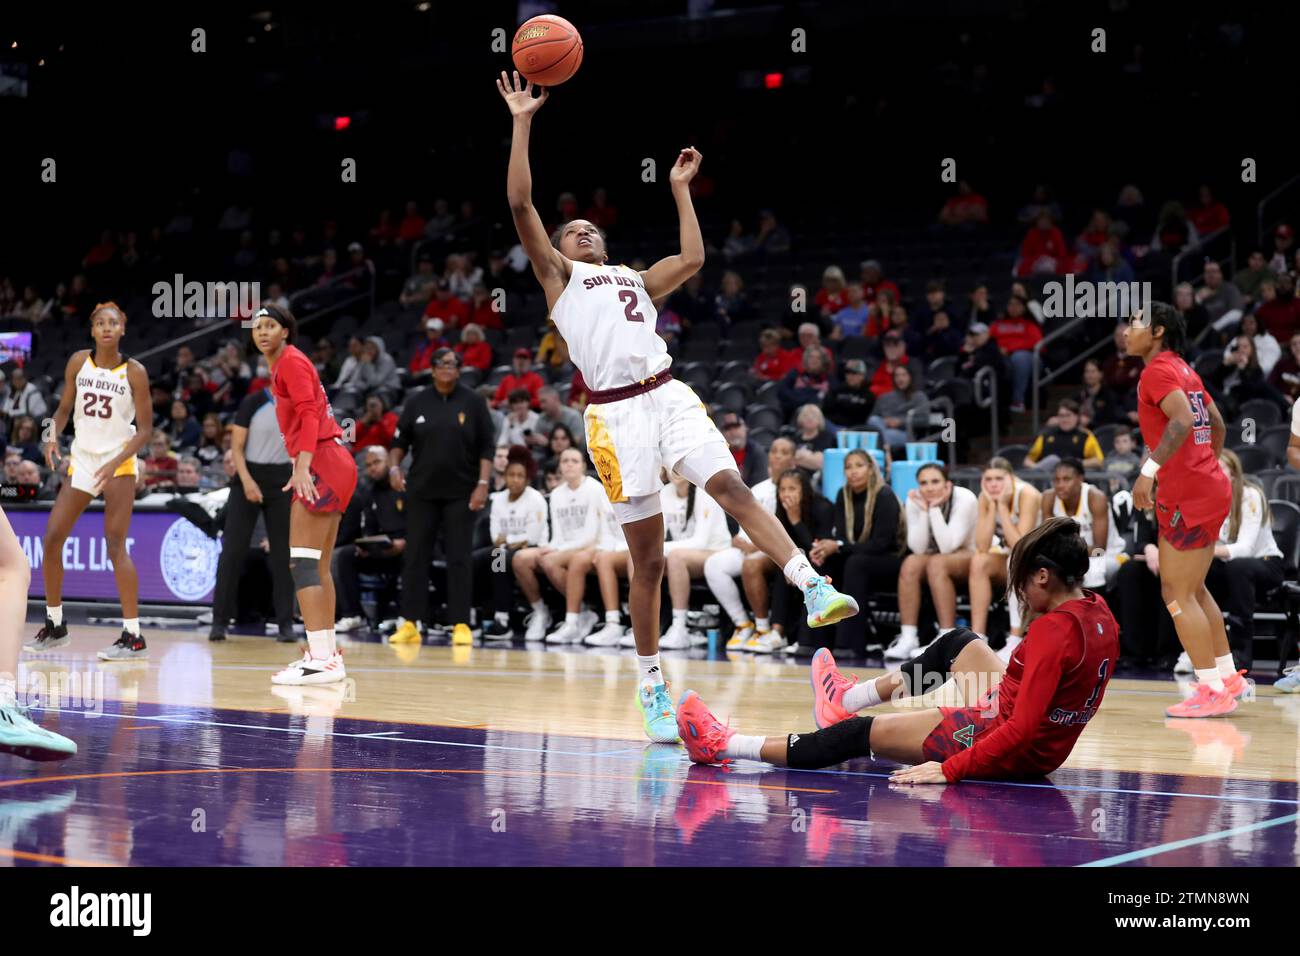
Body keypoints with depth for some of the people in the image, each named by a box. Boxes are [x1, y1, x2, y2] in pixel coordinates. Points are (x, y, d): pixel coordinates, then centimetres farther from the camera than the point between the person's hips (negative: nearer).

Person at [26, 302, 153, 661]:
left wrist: (116, 462, -22)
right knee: (52, 539, 2)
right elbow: (64, 408, 10)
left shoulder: (134, 372, -9)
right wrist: (53, 436, -10)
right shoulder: (79, 362, 1)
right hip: (81, 460, 5)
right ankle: (55, 626, 18)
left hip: (118, 464, -5)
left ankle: (134, 636, -9)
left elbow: (145, 429, -8)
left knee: (115, 546, -11)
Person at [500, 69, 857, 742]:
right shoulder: (558, 275, 15)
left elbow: (692, 259, 22)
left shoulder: (635, 279, 31)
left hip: (668, 396, 4)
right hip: (615, 412, -4)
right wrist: (522, 123, 5)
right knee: (647, 556, -2)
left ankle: (815, 591, -31)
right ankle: (650, 684, 9)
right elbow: (520, 203, 5)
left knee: (732, 488, -19)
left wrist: (680, 188, 30)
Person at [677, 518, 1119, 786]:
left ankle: (725, 746, 10)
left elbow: (1021, 728, -31)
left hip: (1012, 752, -9)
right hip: (1046, 746, 9)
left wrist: (949, 769, -29)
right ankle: (847, 698, 42)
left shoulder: (1053, 630, -27)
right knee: (958, 642, 25)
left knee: (864, 733, 0)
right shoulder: (1099, 613, -2)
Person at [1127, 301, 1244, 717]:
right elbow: (1217, 425, 23)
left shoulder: (1158, 371, -11)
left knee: (1177, 594, -5)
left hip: (1187, 496, -10)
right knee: (1193, 590, 20)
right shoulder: (1185, 371, 17)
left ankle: (1213, 691, -4)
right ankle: (1228, 677, 25)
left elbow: (1183, 419, -27)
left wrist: (1149, 469, -31)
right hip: (1209, 487, 10)